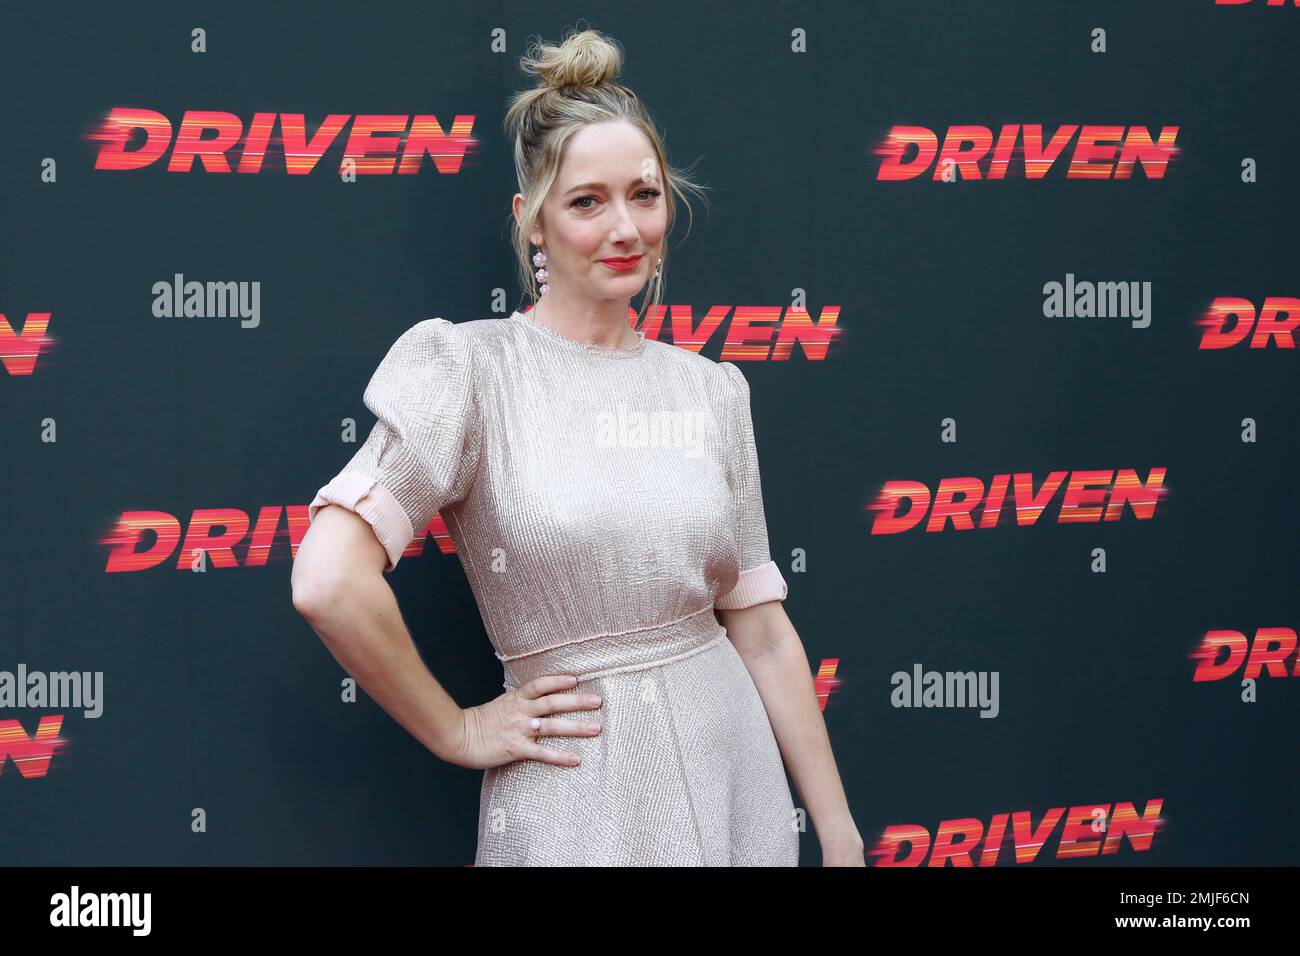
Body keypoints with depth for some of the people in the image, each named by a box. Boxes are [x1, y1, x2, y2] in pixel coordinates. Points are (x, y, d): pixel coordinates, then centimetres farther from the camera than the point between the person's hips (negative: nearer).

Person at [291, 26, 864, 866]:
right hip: (576, 803, -4)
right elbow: (329, 582, -21)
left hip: (738, 780, 4)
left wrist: (840, 833, 4)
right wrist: (456, 731, -11)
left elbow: (760, 625, 6)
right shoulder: (471, 365, -9)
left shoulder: (713, 390, 5)